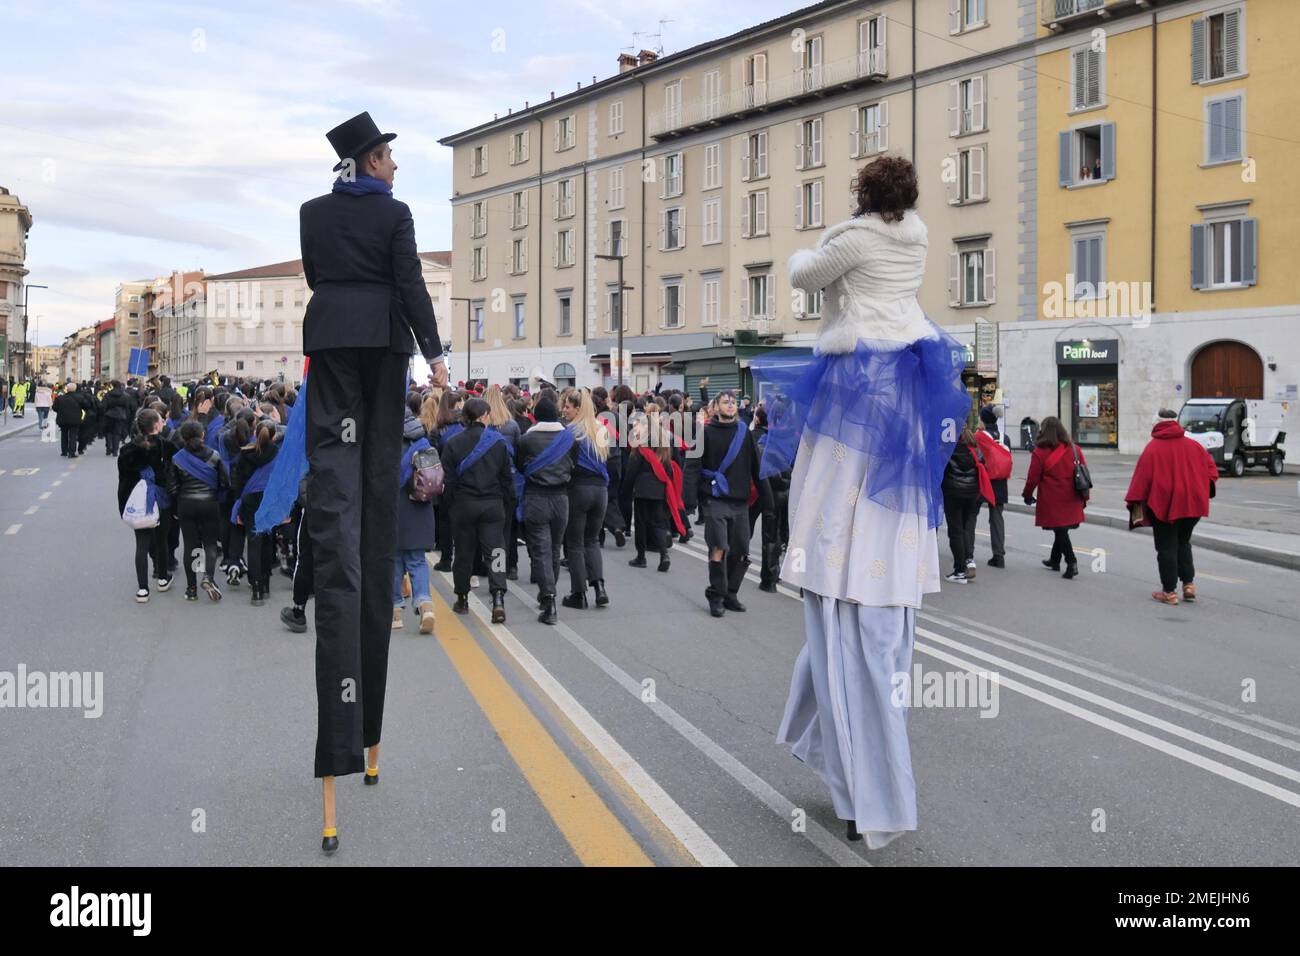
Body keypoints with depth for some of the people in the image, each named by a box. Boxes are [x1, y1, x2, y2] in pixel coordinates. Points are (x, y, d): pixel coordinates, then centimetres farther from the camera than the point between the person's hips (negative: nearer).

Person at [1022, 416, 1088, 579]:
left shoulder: (1040, 452, -10)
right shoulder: (1073, 449, 3)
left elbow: (1033, 478, -7)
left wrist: (1027, 495, 9)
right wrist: (1084, 497, 17)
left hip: (1052, 502, -5)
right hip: (1071, 500, 5)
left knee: (1060, 530, -2)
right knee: (1062, 530, 18)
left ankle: (1071, 562, -14)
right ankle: (1055, 560, 33)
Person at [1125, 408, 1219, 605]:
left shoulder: (1153, 448, -10)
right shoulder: (1194, 446, 4)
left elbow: (1142, 477, -12)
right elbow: (1211, 469, 7)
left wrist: (1135, 503, -7)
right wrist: (1201, 492, 16)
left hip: (1163, 506, -4)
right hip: (1191, 505, 4)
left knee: (1166, 548, 3)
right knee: (1183, 543, 21)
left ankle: (1169, 591, 5)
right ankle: (1188, 584, 13)